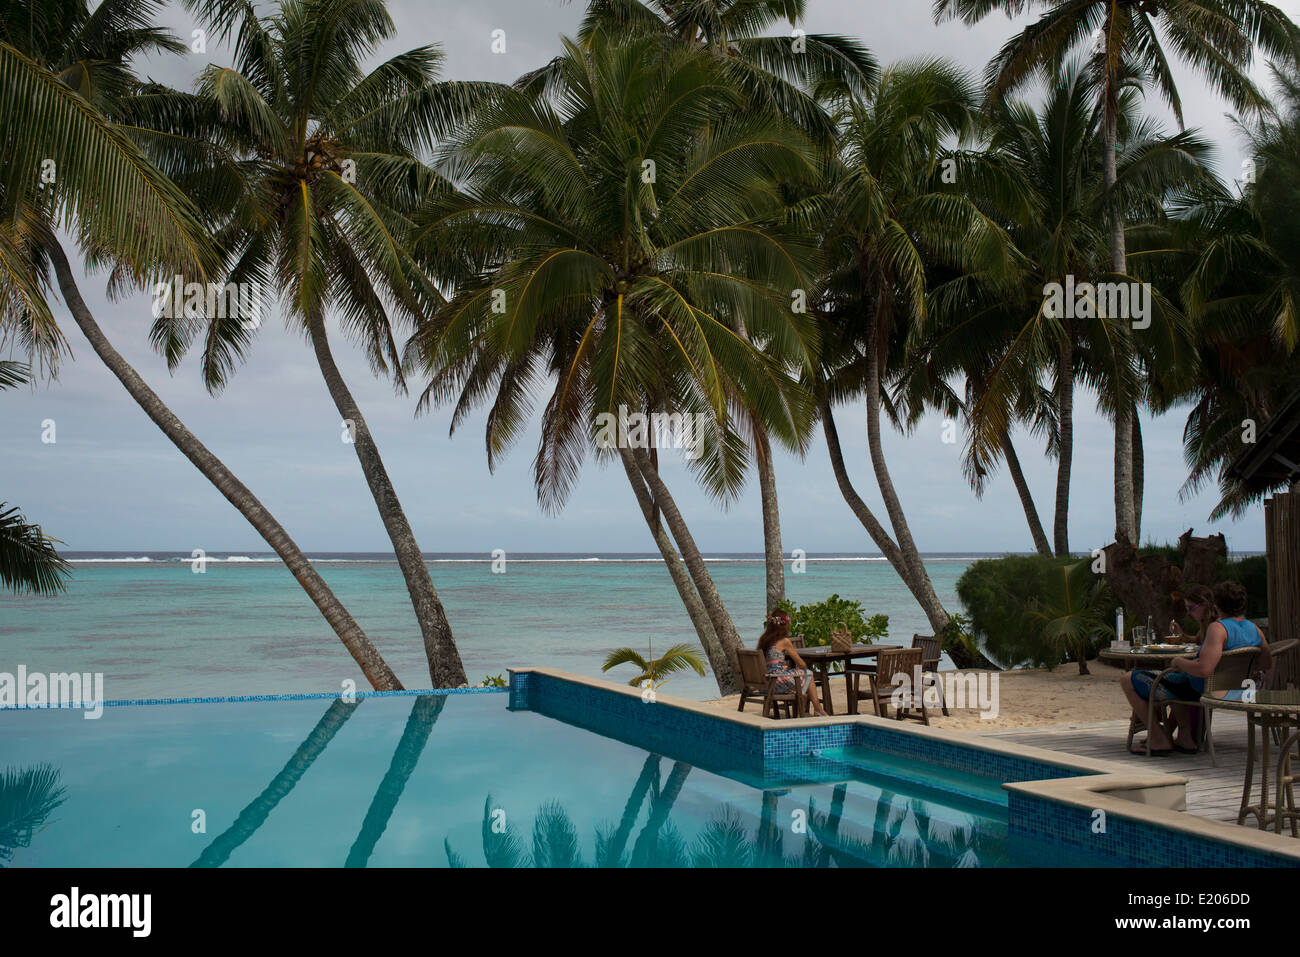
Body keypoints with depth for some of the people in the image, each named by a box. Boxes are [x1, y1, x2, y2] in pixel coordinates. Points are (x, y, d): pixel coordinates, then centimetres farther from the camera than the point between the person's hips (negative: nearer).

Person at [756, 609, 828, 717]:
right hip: (779, 682, -7)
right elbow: (800, 663, 0)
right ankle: (818, 710, 22)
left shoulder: (762, 640, 9)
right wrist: (806, 669, 21)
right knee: (808, 674, 14)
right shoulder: (784, 641, -10)